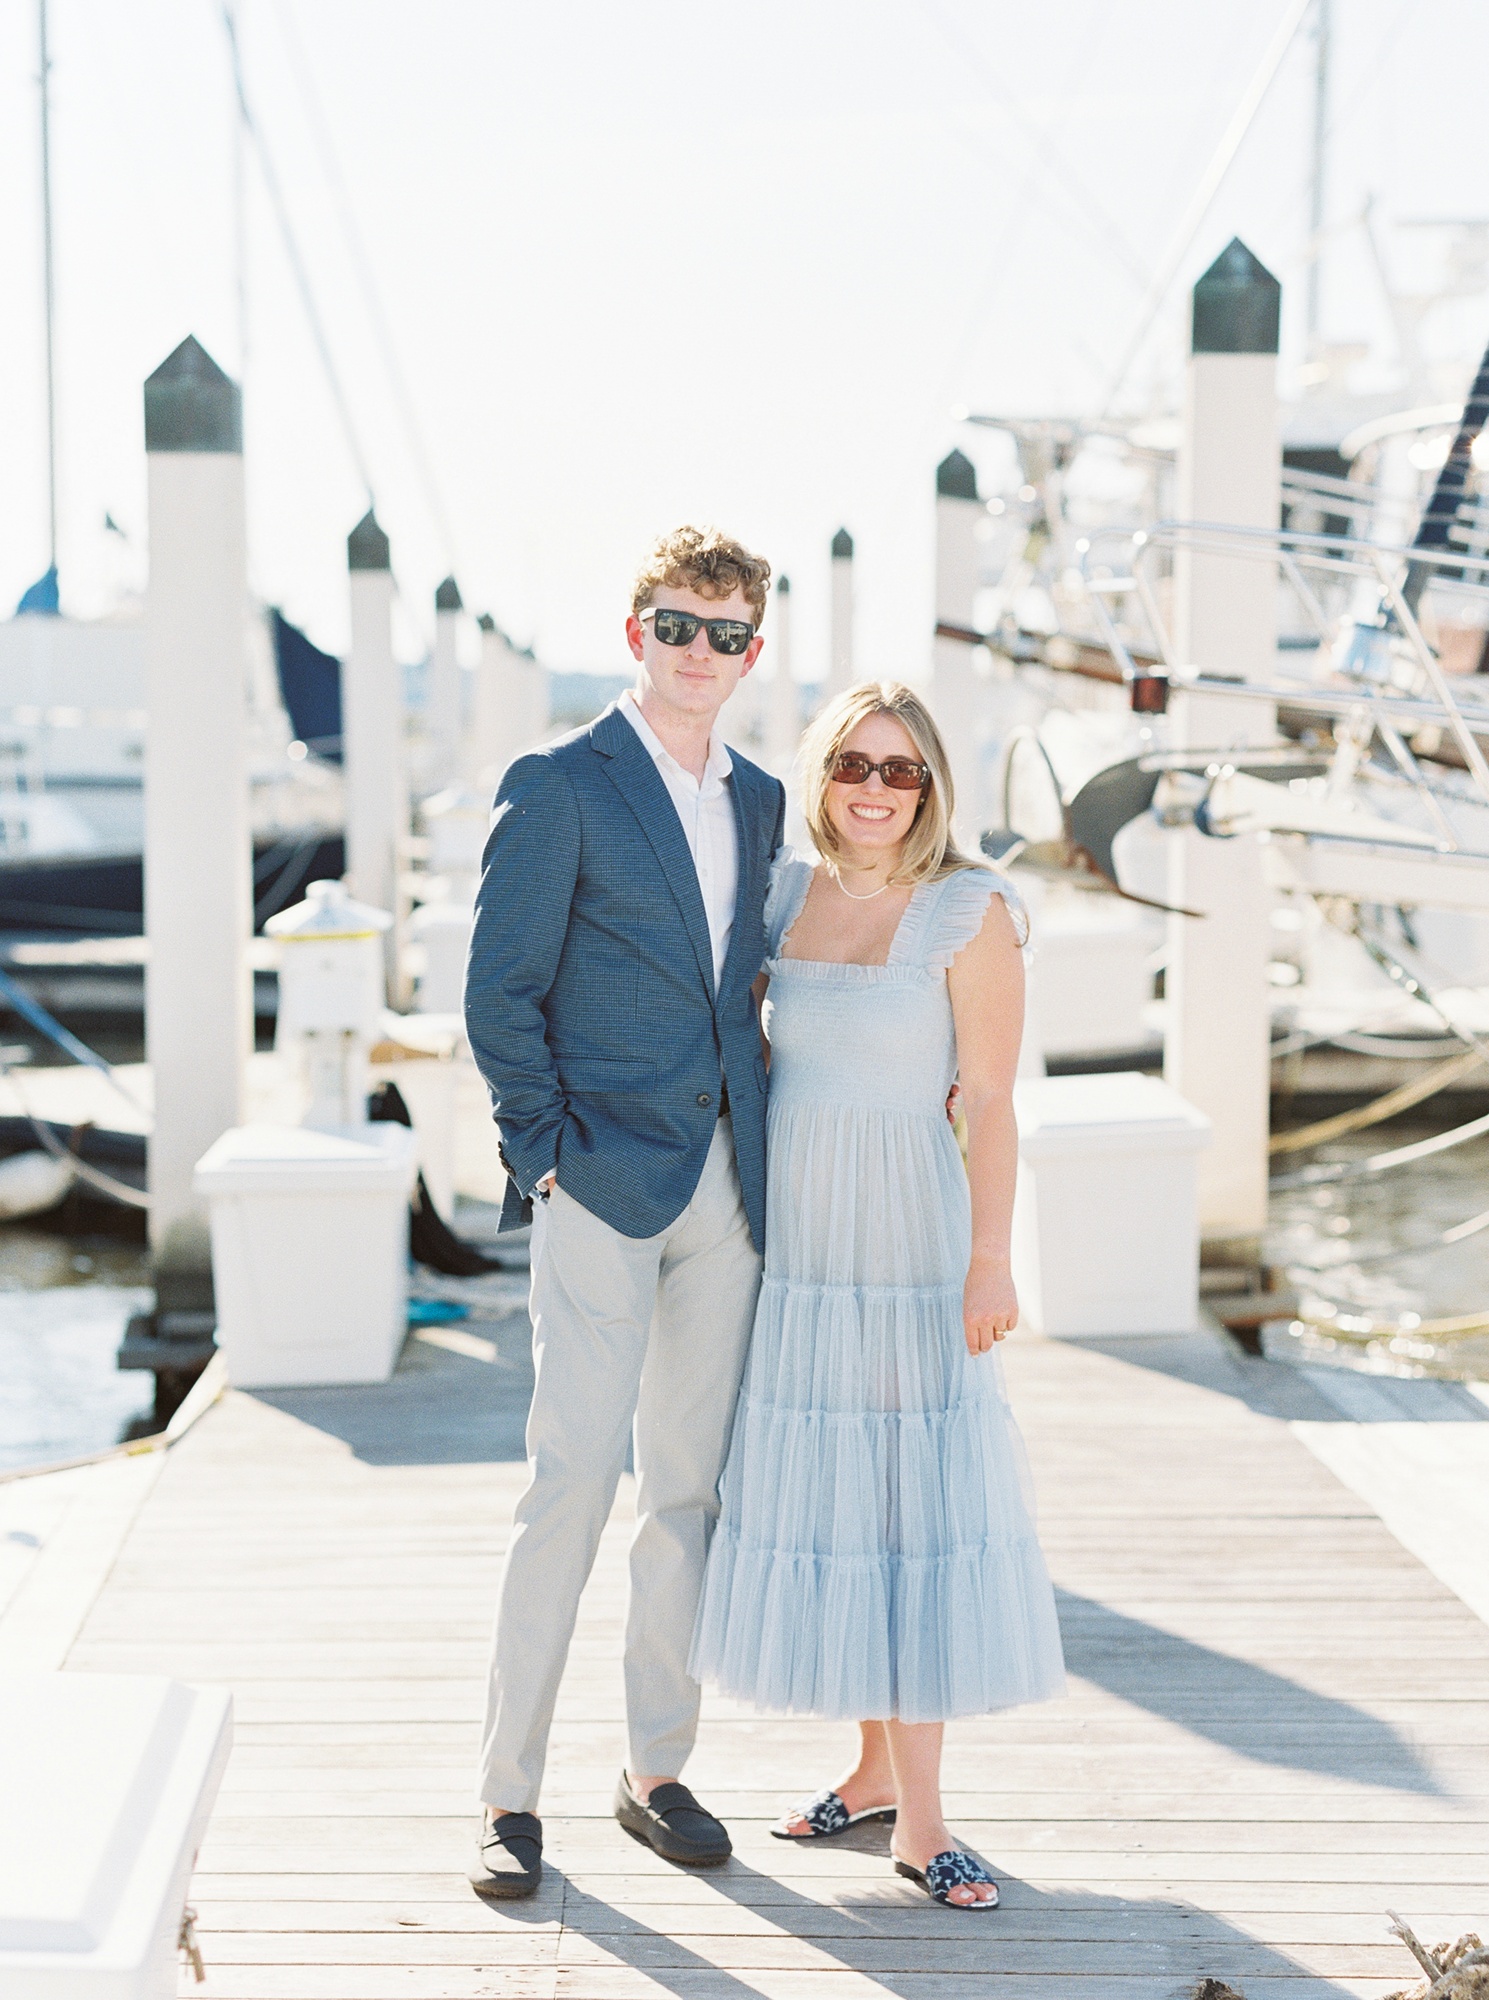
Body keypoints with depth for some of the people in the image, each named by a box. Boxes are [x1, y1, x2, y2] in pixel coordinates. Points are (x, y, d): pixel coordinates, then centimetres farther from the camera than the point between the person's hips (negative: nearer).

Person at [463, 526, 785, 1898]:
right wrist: (545, 1155, -10)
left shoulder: (758, 800, 14)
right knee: (575, 1477, -8)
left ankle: (658, 1770, 21)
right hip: (606, 1183, -6)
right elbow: (500, 995, -6)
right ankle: (512, 1794, 2)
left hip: (727, 1190, 6)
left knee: (693, 1485, 10)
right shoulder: (560, 787, -4)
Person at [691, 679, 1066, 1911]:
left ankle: (920, 1821, 4)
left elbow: (990, 1100, -9)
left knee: (910, 1498, -2)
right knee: (822, 1497, 10)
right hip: (793, 1239, 5)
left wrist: (990, 1261, -14)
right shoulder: (786, 894, 7)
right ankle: (876, 1770, 24)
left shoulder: (970, 912, -8)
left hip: (909, 1235, -5)